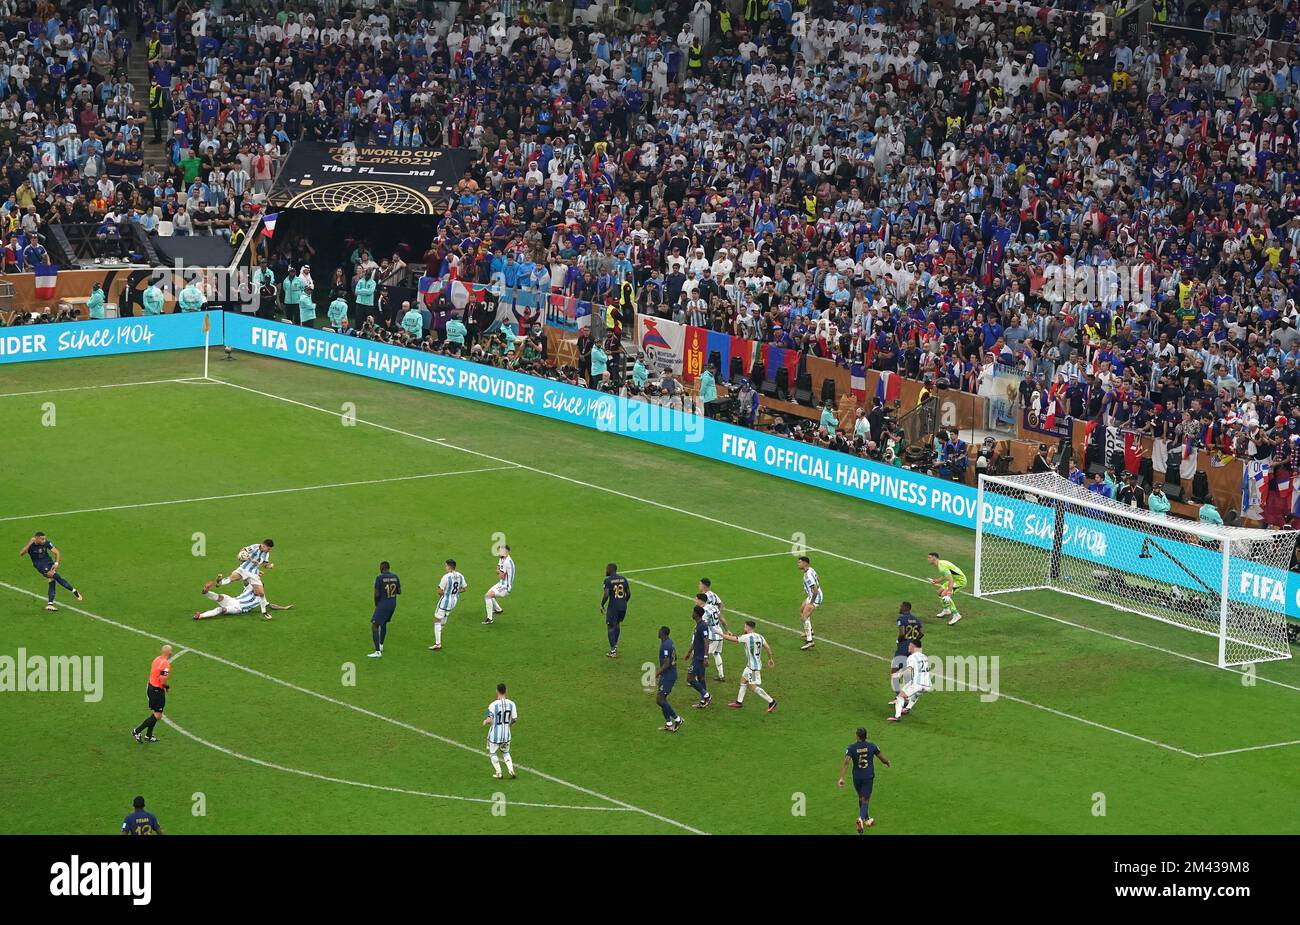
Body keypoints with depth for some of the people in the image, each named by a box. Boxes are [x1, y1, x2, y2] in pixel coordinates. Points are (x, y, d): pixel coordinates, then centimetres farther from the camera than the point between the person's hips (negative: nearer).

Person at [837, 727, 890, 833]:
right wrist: (887, 762, 29)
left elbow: (846, 762, -20)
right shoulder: (872, 746, -6)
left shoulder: (851, 748, -9)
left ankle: (867, 819, 40)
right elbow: (883, 759, 4)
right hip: (869, 777, -1)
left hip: (857, 777, 1)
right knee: (865, 800, -1)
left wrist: (841, 778, -23)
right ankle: (861, 818, -28)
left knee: (861, 798, 23)